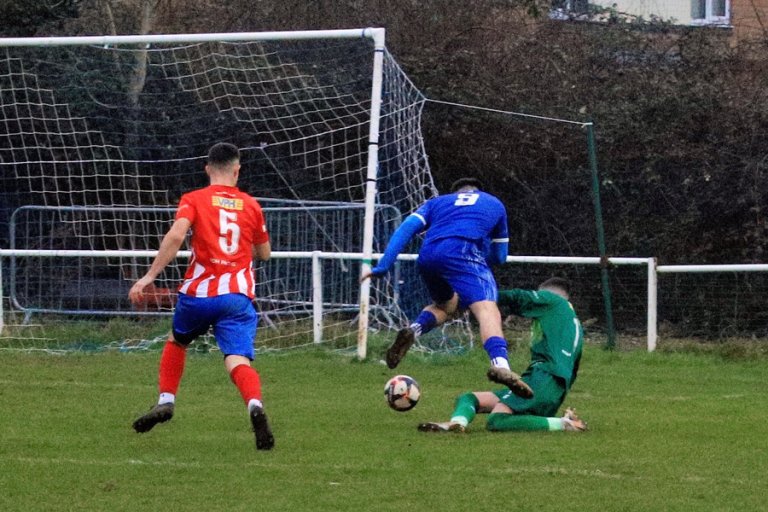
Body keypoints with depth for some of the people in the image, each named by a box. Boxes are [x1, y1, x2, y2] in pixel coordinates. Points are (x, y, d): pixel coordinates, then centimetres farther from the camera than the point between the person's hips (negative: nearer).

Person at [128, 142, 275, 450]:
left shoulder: (194, 200, 6)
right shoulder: (251, 205, 14)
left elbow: (175, 236, -12)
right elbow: (264, 253, 24)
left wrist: (150, 276, -12)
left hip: (199, 292, 0)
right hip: (238, 295, 0)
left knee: (176, 342, 29)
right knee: (238, 361, -14)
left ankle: (166, 401, 24)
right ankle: (255, 405, -42)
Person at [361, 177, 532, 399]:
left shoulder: (437, 202, 34)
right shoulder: (495, 204, 33)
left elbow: (405, 229, 17)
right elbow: (500, 256, 37)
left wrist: (382, 267, 13)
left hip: (427, 256, 4)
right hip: (463, 252, -4)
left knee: (445, 305, 30)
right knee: (487, 309, -17)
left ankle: (414, 329, -2)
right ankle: (500, 363, -45)